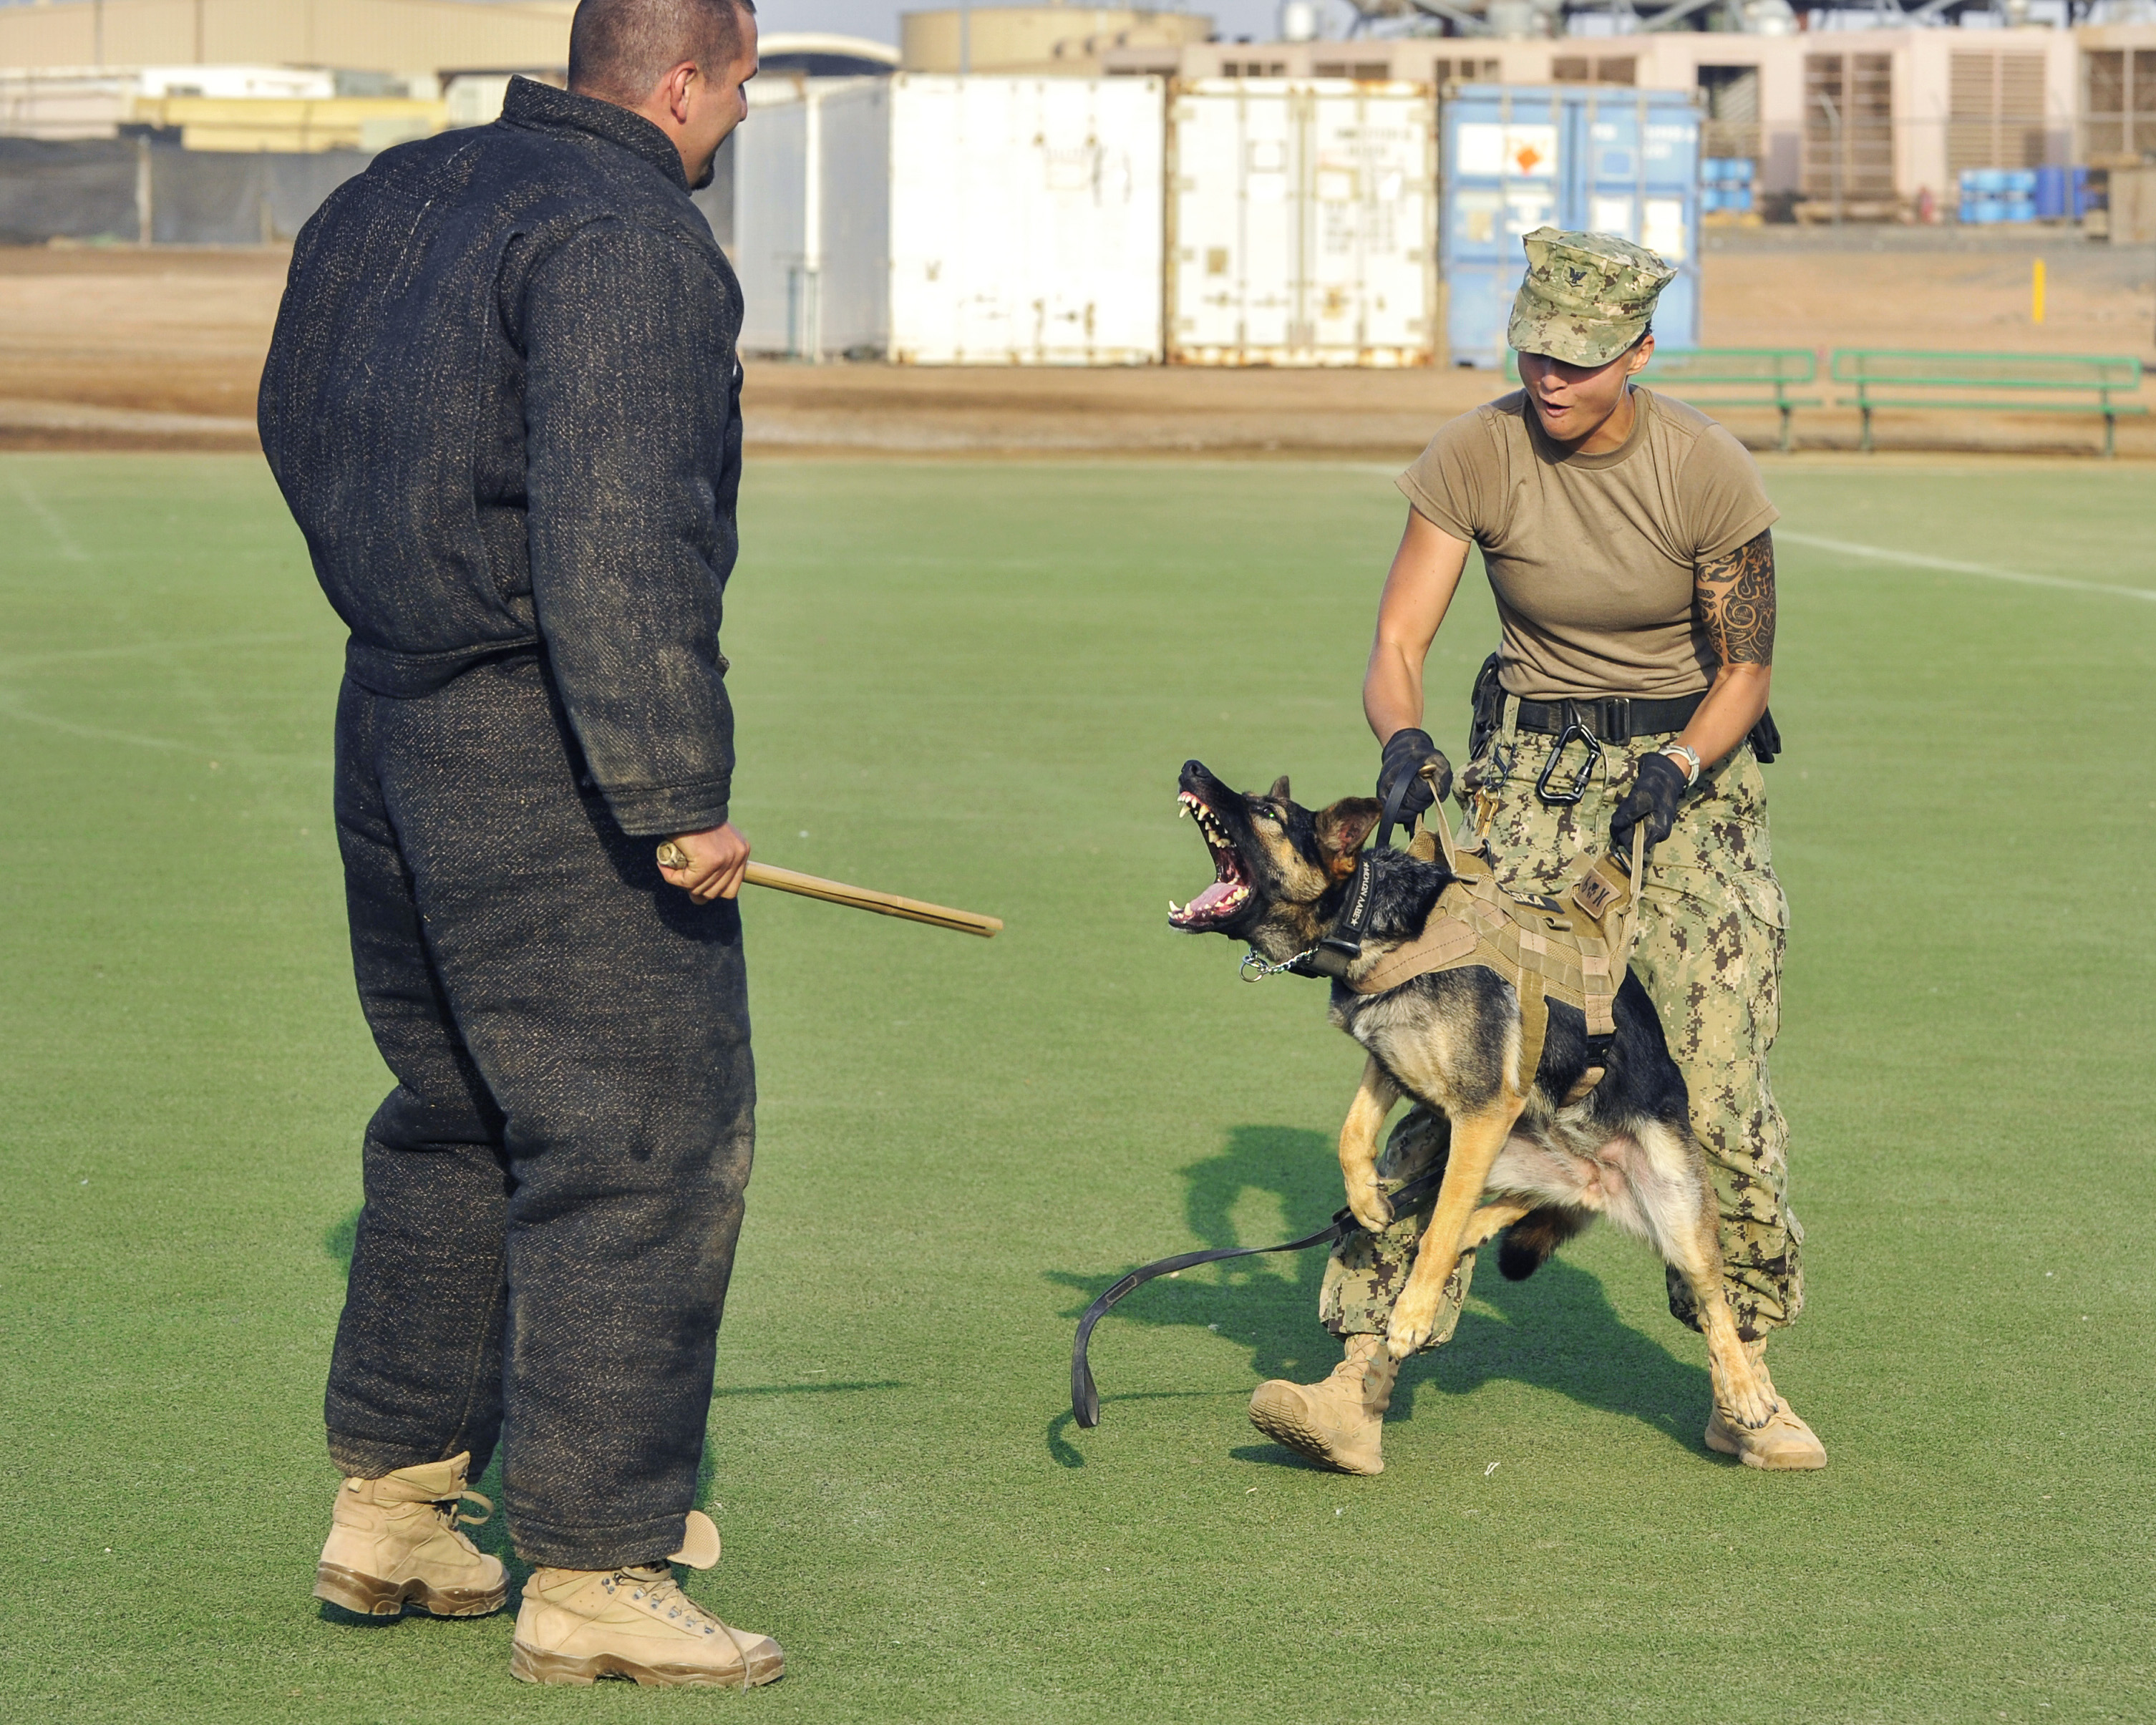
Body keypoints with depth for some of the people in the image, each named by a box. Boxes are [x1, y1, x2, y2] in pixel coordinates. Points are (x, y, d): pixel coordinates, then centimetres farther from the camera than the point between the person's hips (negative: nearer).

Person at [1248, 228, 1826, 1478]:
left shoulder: (1706, 470, -14)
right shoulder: (1477, 457, -10)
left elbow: (1746, 671, -6)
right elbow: (1399, 642, -12)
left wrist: (1681, 765, -25)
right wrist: (1404, 737, -33)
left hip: (1693, 773, -1)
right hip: (1531, 769, 1)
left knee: (1718, 1083, -13)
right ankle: (1363, 1380, -18)